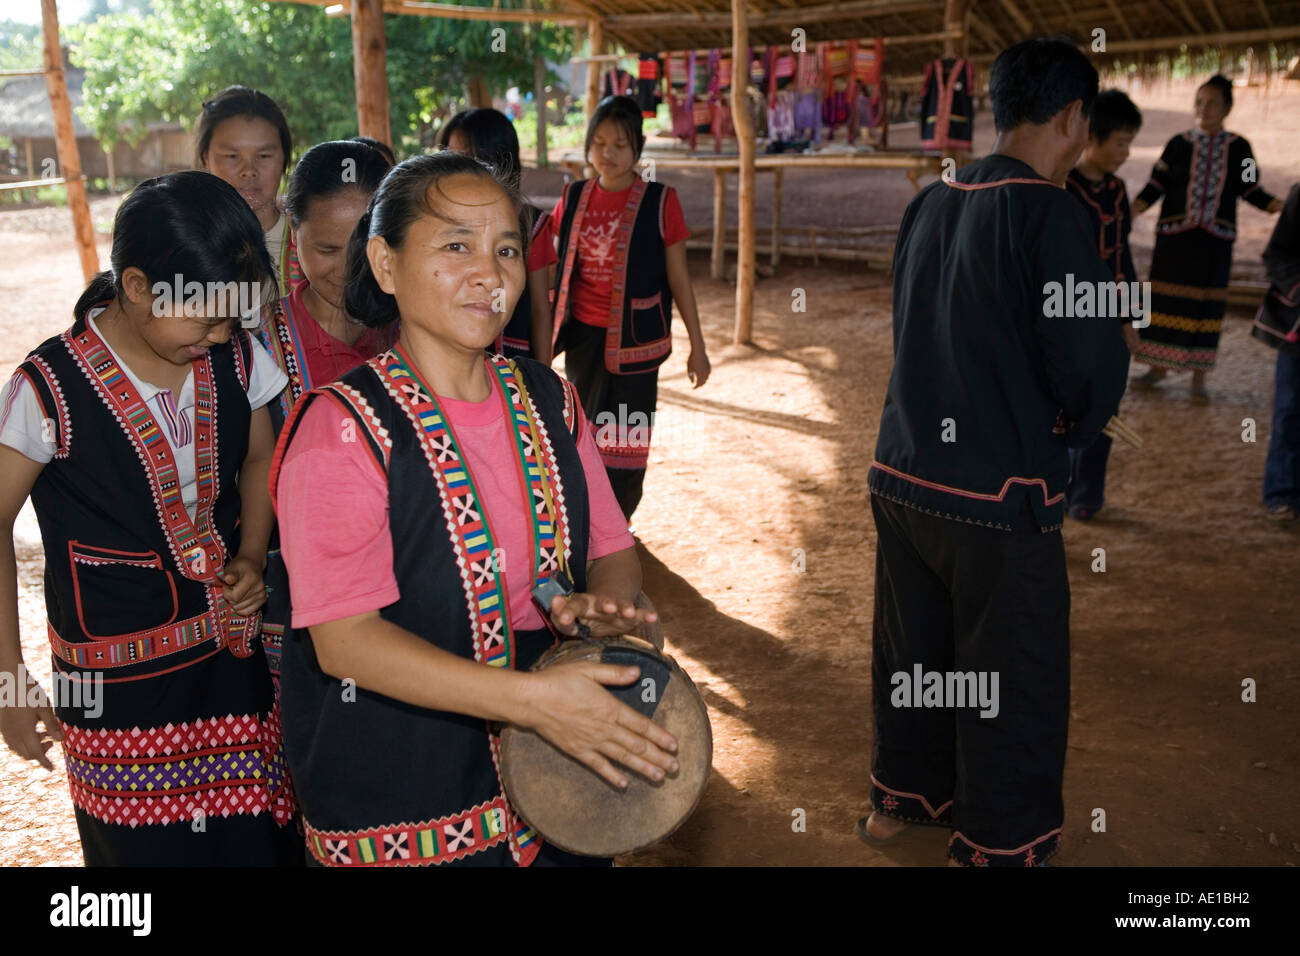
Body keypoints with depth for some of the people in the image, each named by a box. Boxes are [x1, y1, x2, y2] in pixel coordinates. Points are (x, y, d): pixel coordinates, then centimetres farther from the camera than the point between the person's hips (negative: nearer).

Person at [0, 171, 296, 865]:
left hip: (233, 658, 4)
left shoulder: (238, 359, -3)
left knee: (256, 843, 8)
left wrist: (251, 558, -2)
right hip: (118, 686, -3)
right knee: (144, 847, 8)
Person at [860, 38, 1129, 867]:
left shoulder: (930, 203, 5)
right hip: (999, 490, -7)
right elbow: (1091, 363, -18)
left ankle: (904, 795, 39)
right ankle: (1000, 844, 25)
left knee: (913, 649, 21)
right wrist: (1077, 426, 3)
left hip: (903, 473, 7)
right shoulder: (1048, 212, -15)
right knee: (1014, 677, 10)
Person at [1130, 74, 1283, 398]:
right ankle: (1158, 366, 19)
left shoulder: (1239, 148, 4)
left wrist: (1285, 207, -4)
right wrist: (1128, 213, -13)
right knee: (1165, 300, 3)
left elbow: (1251, 191, 8)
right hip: (1175, 236, 0)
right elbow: (1155, 186, -1)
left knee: (1206, 306, 3)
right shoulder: (1179, 144, 0)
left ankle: (1198, 376, 13)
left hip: (1214, 240, 1)